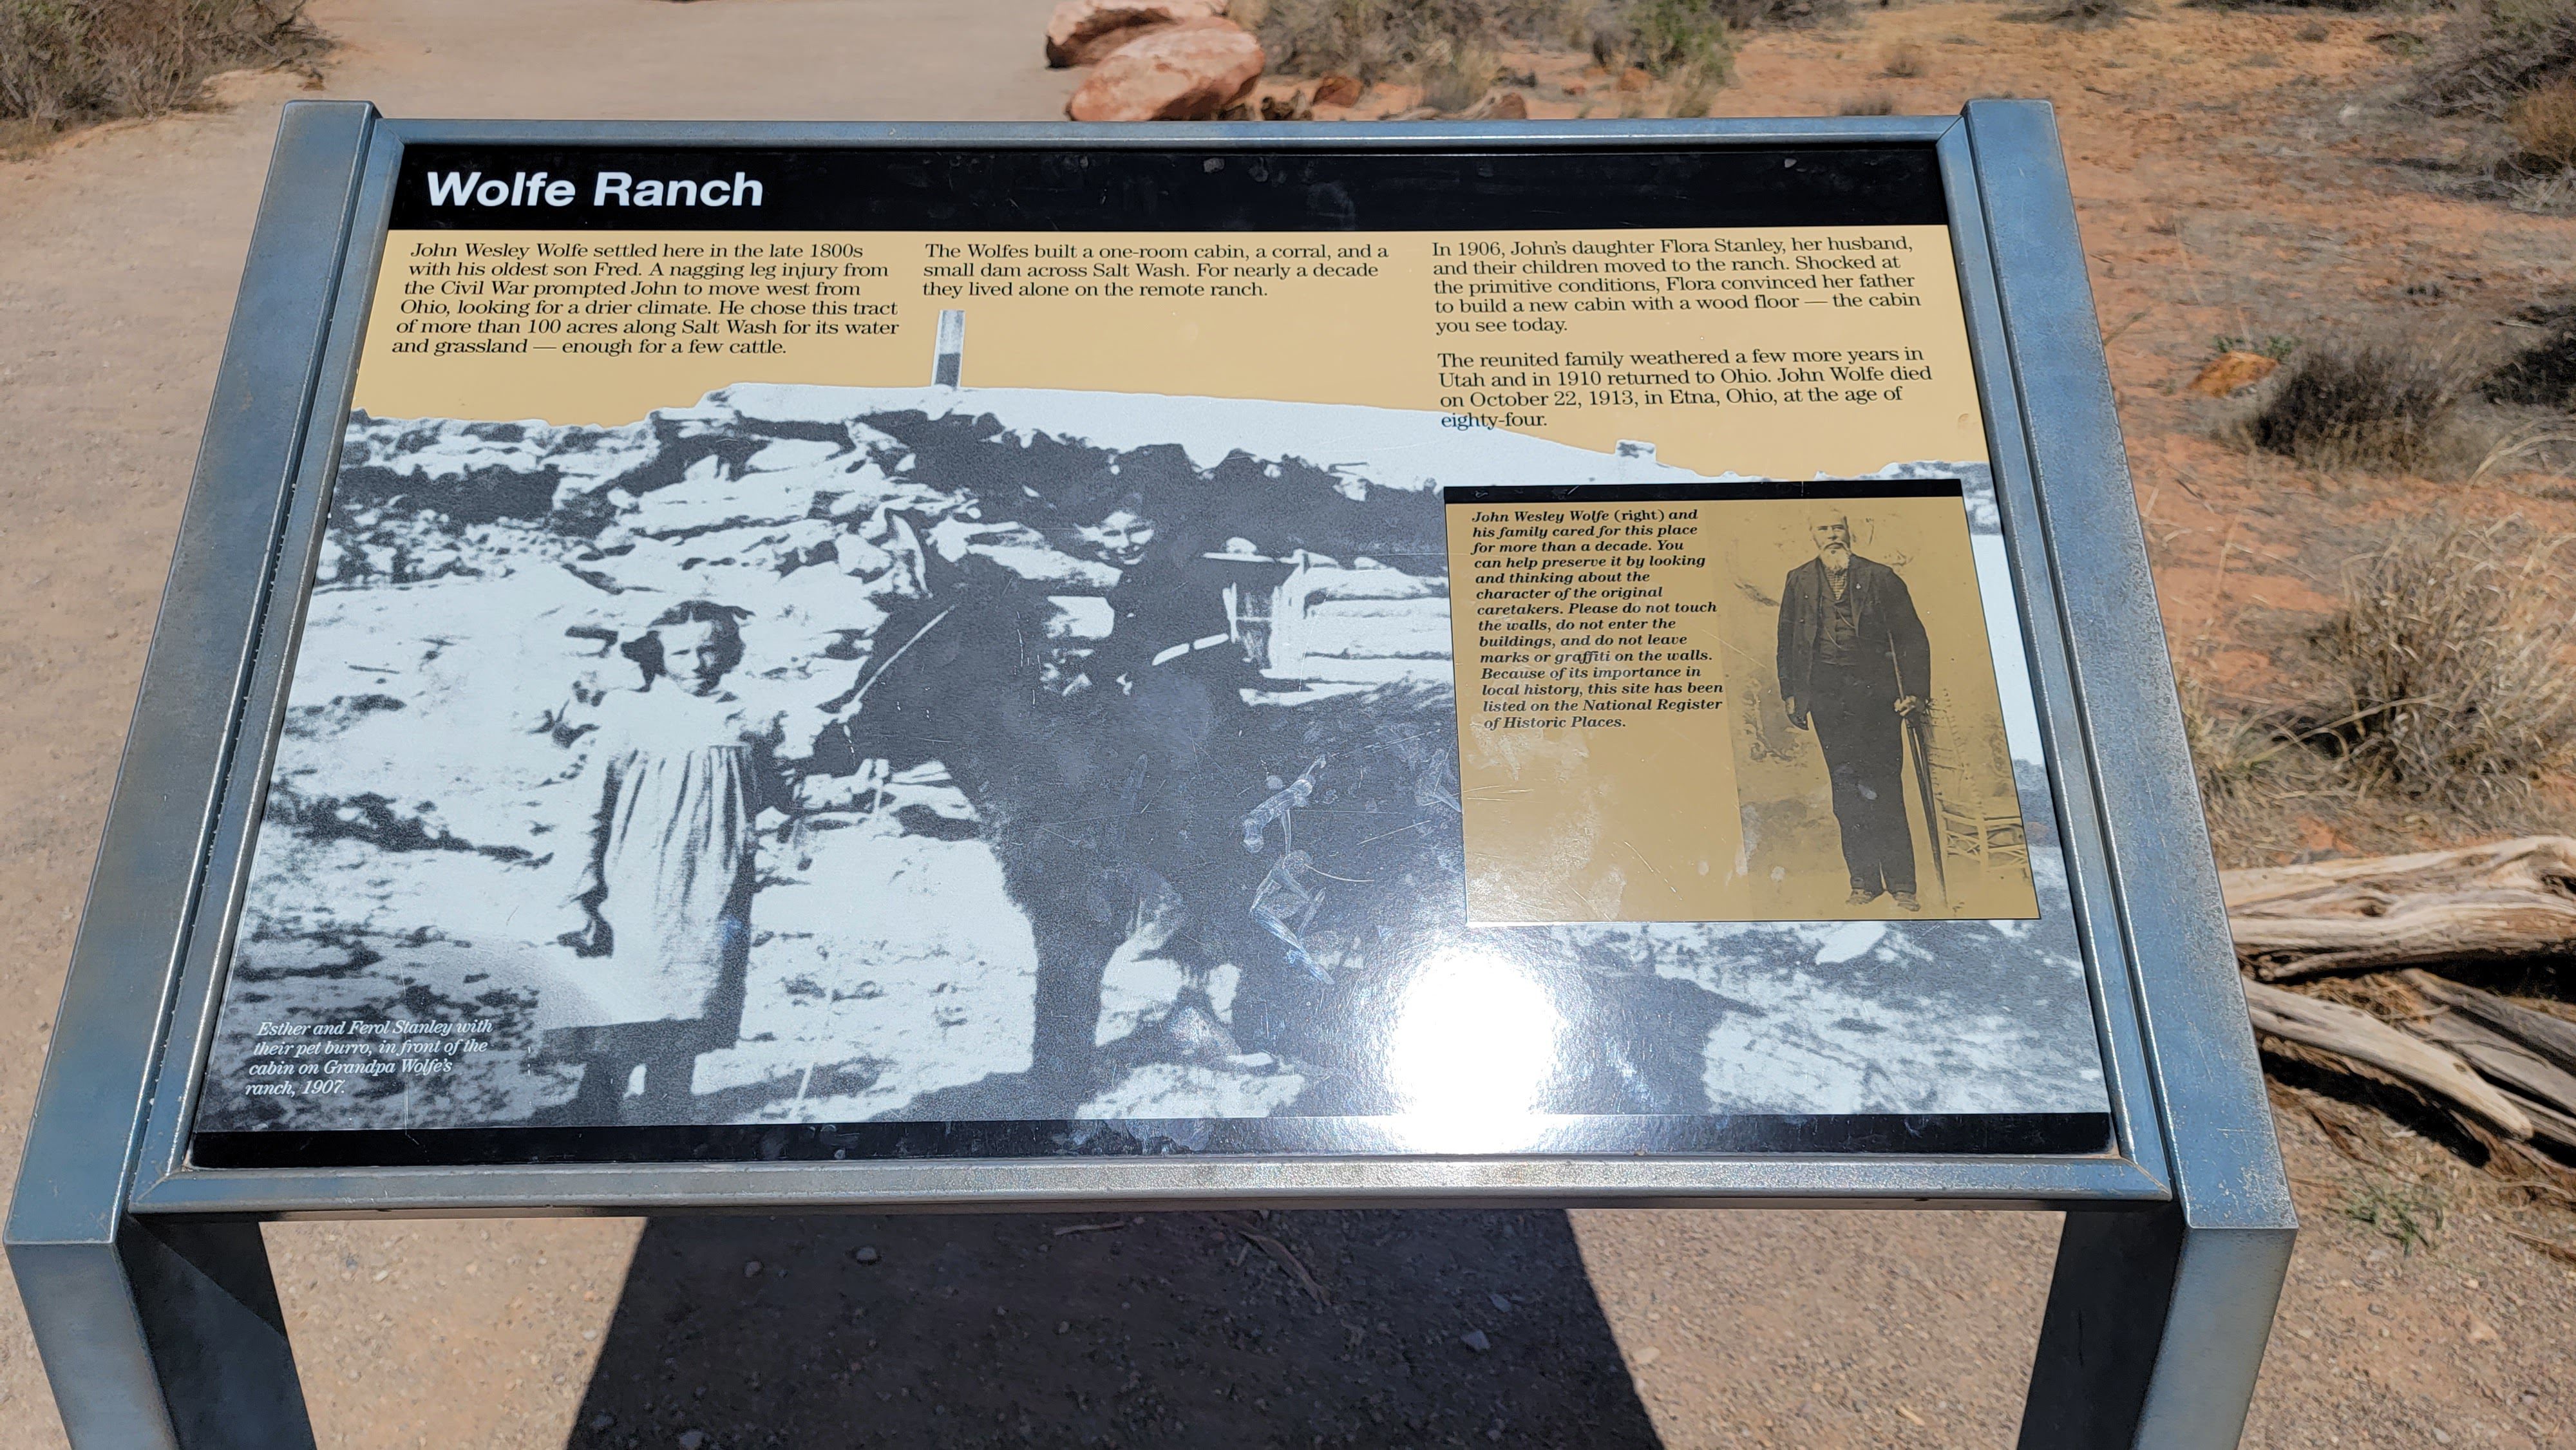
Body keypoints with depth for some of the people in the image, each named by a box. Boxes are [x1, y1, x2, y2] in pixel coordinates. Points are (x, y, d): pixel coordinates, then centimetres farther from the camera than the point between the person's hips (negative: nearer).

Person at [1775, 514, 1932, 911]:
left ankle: (1901, 882, 3)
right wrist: (1790, 693, 8)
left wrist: (1915, 691, -4)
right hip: (1825, 690, 2)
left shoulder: (1880, 577, 4)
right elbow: (1787, 640, 14)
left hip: (1874, 688, -2)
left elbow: (1912, 636, 3)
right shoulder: (1799, 581, 10)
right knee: (1845, 785, 3)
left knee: (1884, 784, -4)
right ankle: (1863, 880, 11)